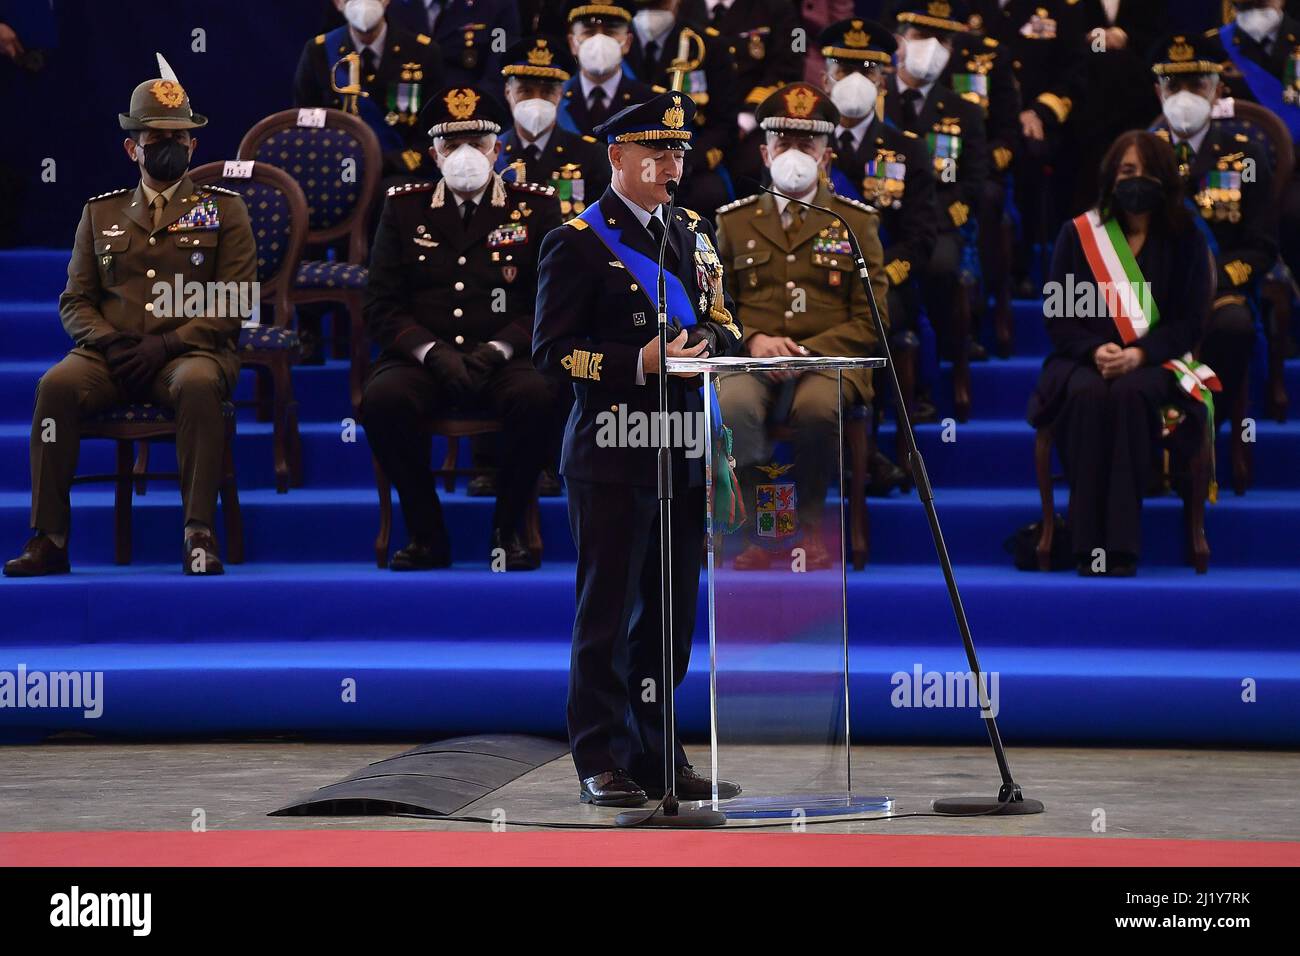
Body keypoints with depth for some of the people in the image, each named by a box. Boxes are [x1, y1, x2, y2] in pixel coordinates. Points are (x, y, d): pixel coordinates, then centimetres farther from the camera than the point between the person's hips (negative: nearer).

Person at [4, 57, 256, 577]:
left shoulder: (224, 210, 11)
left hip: (189, 352, -2)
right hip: (110, 354, 2)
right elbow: (74, 300, 15)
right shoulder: (100, 213, 20)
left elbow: (235, 304, 2)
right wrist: (109, 340, -8)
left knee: (198, 384, -39)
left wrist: (167, 344, -12)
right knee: (57, 385, -31)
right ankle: (49, 538, -29)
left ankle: (199, 534, -37)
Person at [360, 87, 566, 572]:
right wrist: (433, 351, -12)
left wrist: (499, 349, -14)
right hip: (424, 360, 1)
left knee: (539, 396, -35)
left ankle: (508, 527, -13)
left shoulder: (535, 206, 10)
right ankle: (427, 533, -15)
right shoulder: (404, 208, 13)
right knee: (383, 399, -33)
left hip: (506, 360, -1)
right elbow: (381, 307, 6)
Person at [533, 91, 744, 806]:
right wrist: (639, 361, -18)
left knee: (671, 613, 8)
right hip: (612, 455, -6)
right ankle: (601, 764, 1)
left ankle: (658, 757, 15)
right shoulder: (576, 243, -3)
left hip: (686, 453, 6)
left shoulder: (695, 234, 17)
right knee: (607, 611, -4)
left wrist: (702, 341, -4)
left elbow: (721, 325, 19)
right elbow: (552, 351, -8)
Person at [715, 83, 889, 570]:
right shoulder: (734, 221, 17)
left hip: (829, 359, -1)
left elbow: (871, 319, 6)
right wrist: (753, 340, -8)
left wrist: (807, 350, -11)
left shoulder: (856, 222, 12)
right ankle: (762, 528, -19)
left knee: (816, 405, -38)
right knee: (731, 403, -36)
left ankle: (810, 526, -13)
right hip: (751, 359, 1)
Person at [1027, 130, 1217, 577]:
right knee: (1087, 395, -36)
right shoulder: (1077, 234, 7)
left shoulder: (1186, 239, 6)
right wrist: (1094, 352, -16)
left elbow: (1191, 321, 0)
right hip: (1084, 358, 1)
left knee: (1130, 394, -37)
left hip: (1154, 361, -1)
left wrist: (1139, 354, -17)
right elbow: (1057, 317, 4)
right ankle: (1087, 544, -35)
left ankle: (1122, 545, -37)